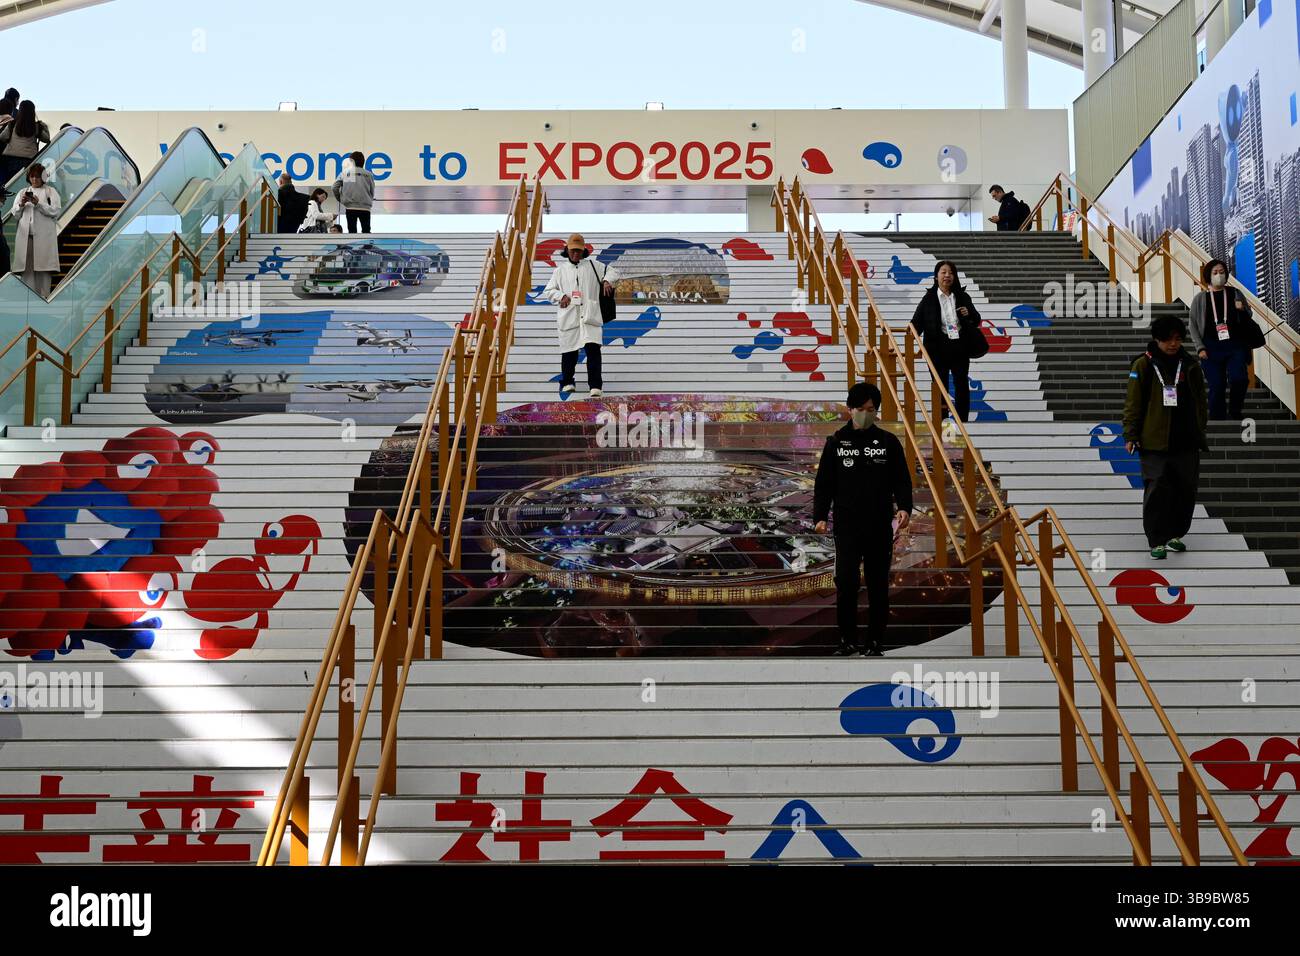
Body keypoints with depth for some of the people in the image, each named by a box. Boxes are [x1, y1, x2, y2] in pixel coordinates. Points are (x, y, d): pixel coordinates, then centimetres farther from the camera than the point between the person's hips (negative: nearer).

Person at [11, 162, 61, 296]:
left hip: (44, 236, -3)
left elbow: (55, 211, -2)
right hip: (25, 236, 3)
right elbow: (15, 214, 18)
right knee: (27, 268, -5)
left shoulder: (50, 191, 11)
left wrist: (38, 203, -13)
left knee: (43, 268, -9)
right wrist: (21, 204, -2)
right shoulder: (23, 192, 22)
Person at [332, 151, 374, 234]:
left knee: (352, 231, 3)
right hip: (365, 207, 0)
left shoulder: (345, 172, 5)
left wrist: (340, 199, 12)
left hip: (350, 207, 0)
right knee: (366, 231, 5)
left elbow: (335, 187, -1)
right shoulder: (368, 174, 6)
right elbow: (372, 191, 5)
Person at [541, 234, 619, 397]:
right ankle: (567, 383, 24)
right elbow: (547, 291, 15)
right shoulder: (561, 270, 15)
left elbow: (613, 271, 20)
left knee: (593, 348, -15)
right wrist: (561, 296, -5)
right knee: (569, 351, 4)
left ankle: (596, 386, -14)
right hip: (568, 316, 1)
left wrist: (607, 281, -1)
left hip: (590, 315, -1)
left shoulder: (592, 266, 15)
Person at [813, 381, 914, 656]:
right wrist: (820, 516, -1)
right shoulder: (836, 442, 7)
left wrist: (904, 508, -12)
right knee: (846, 582, -7)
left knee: (878, 585, 4)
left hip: (880, 527, 1)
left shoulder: (888, 442, 6)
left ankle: (876, 641, 12)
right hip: (847, 527, 0)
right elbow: (824, 483, 8)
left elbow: (902, 480, 5)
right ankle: (847, 639, 4)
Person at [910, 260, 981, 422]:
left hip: (960, 348, 2)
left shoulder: (962, 297, 7)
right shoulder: (929, 299, -1)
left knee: (962, 386, 6)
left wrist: (969, 314, -6)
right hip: (938, 349, -2)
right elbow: (916, 323, -2)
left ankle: (963, 422, 15)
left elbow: (977, 320, 16)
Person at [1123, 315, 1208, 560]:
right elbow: (1134, 403, -2)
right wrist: (1131, 435, -6)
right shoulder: (1143, 365, -3)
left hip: (1186, 441, 4)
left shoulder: (1191, 365, 7)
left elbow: (1200, 401, 14)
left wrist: (1200, 434, 13)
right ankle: (1157, 541, 1)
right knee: (1156, 491, -6)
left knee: (1186, 490, 7)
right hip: (1154, 442, -4)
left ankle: (1175, 534, 24)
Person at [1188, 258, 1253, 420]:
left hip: (1235, 346, 0)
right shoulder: (1200, 299, 6)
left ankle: (1235, 412, 5)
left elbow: (1248, 318, 19)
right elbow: (1193, 325, 6)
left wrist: (1242, 310, -5)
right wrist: (1200, 348, -5)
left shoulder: (1235, 293, 9)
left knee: (1238, 379, -20)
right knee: (1217, 388, -2)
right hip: (1211, 348, 0)